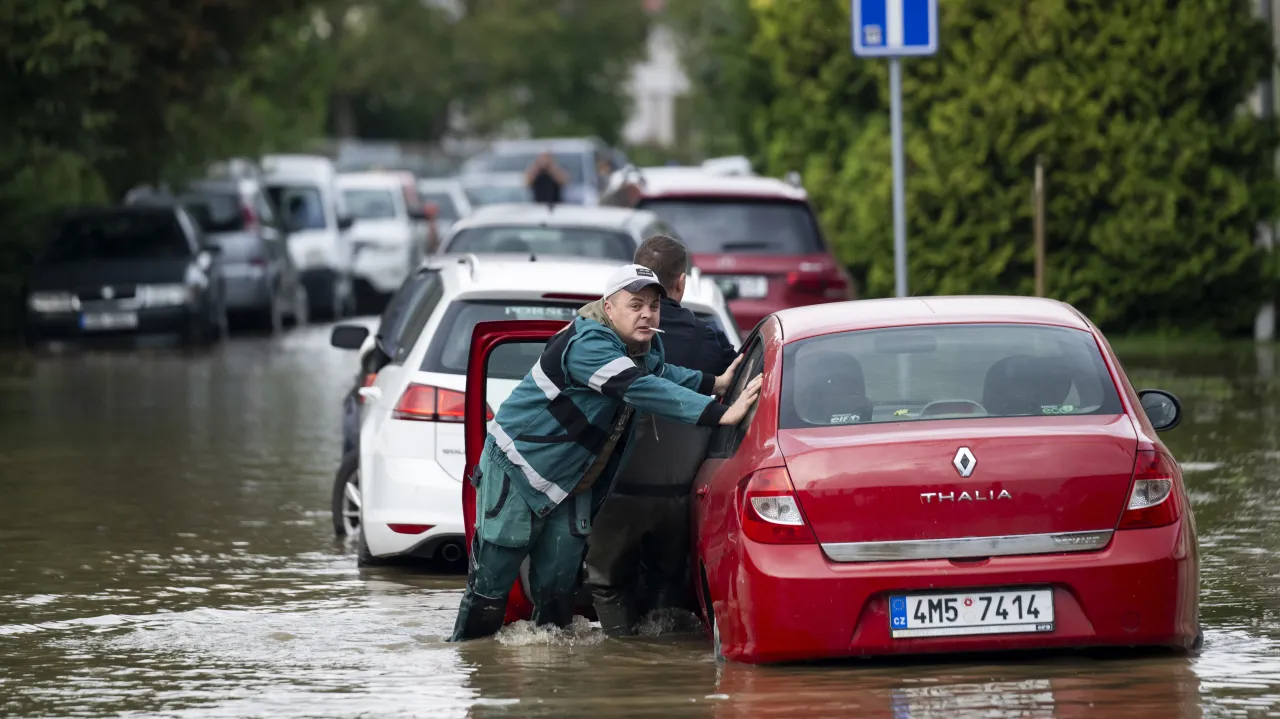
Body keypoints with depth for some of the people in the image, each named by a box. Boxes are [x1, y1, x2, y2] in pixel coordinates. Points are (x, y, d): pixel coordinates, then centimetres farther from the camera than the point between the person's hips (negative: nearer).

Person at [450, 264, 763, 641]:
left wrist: (716, 384, 8)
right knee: (492, 578, -3)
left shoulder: (647, 349, 3)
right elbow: (641, 388, -40)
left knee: (558, 585, 5)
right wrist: (721, 414, -46)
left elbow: (657, 372, 27)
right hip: (516, 469, -8)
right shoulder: (588, 346, -28)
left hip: (570, 484, 8)